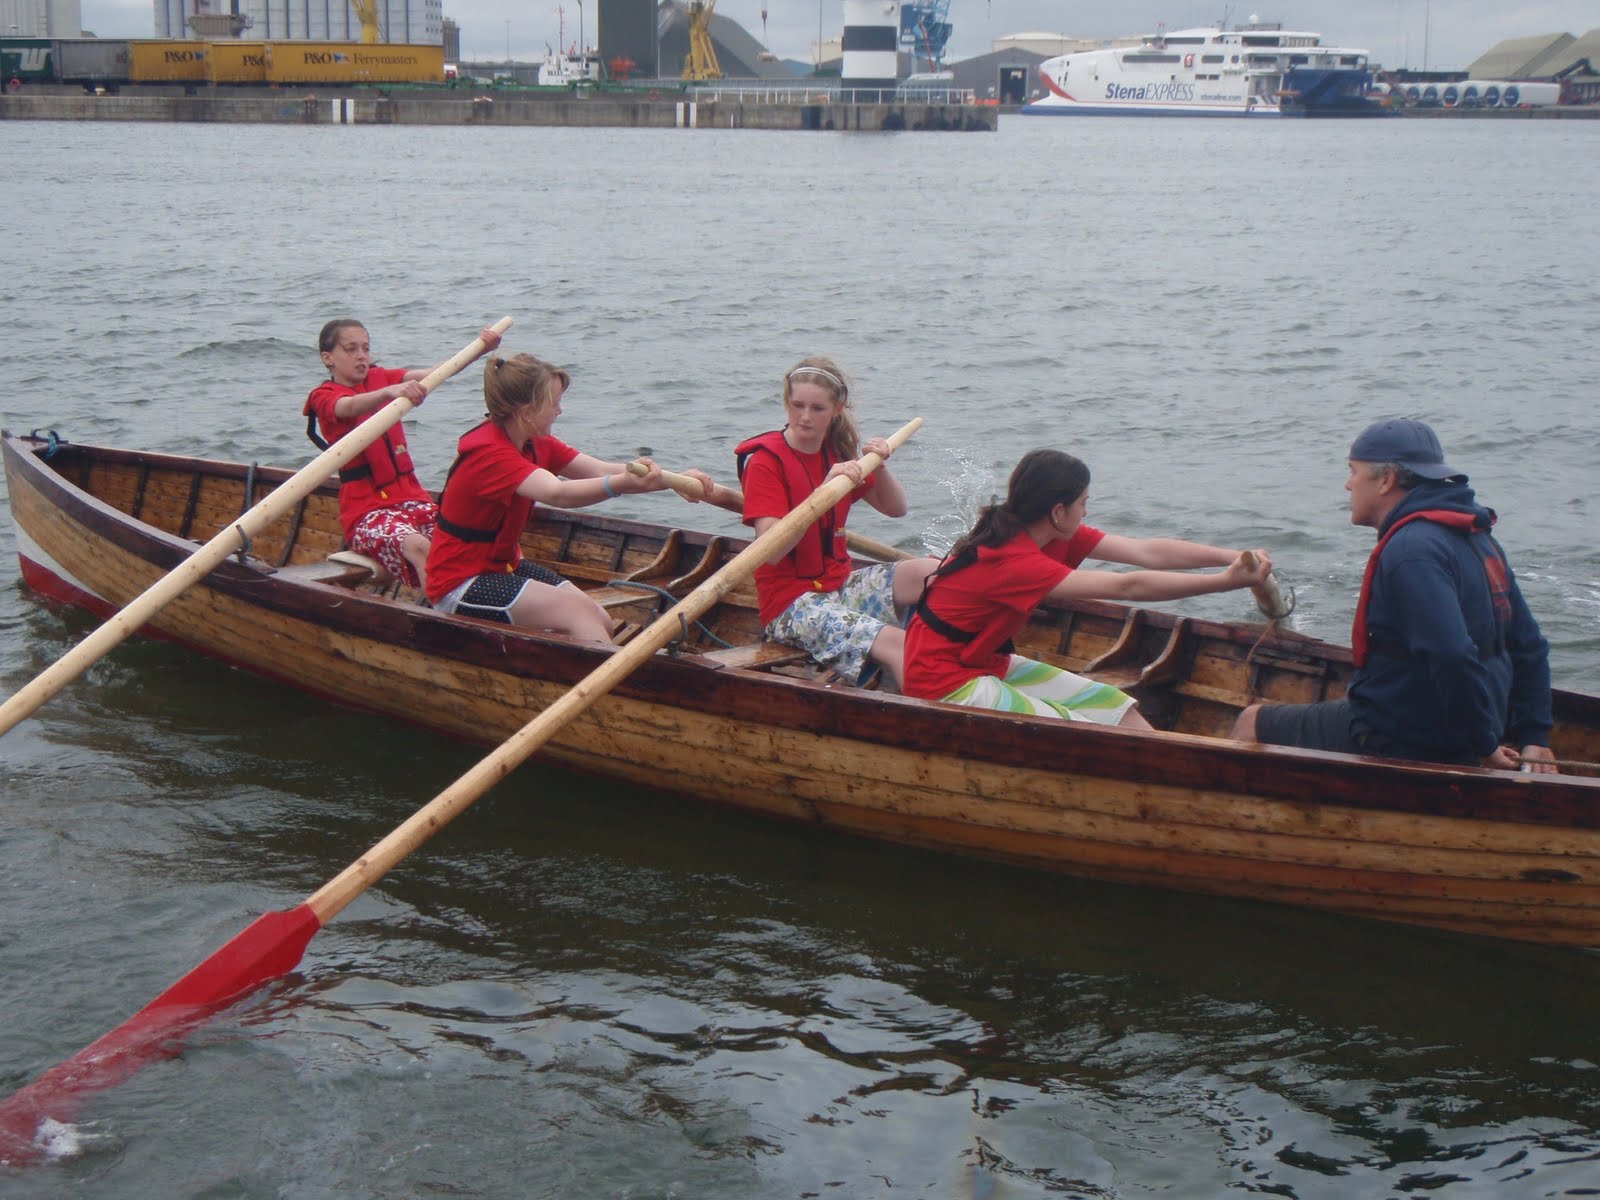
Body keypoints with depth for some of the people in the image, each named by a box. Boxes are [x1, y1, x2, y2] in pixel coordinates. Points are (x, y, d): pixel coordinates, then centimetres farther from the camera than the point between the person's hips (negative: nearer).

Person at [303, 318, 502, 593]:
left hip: (410, 496, 6)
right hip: (365, 509, -6)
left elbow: (432, 374, 2)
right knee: (418, 546, -33)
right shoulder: (324, 396, 1)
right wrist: (391, 391, -45)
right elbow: (351, 407, -24)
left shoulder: (380, 377, 18)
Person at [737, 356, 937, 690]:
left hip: (840, 583, 7)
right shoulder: (766, 461, -11)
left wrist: (879, 467, -6)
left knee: (932, 572, -18)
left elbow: (896, 509, 15)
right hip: (790, 601, -7)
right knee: (895, 644, -29)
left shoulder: (838, 452, 11)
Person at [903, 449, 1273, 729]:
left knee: (1117, 709, 0)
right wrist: (1224, 582, -31)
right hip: (944, 684, -10)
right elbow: (1125, 587, -31)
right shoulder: (1011, 559, -28)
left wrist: (1232, 557, -15)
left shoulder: (1055, 535, 0)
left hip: (988, 663, 10)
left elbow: (1146, 551, -6)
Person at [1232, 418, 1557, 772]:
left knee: (1250, 724, 5)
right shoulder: (1477, 538, 10)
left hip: (1395, 743, -10)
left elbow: (1451, 657, -34)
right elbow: (1529, 647, 13)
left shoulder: (1411, 550, -23)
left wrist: (1484, 746, -23)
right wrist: (1534, 740, 11)